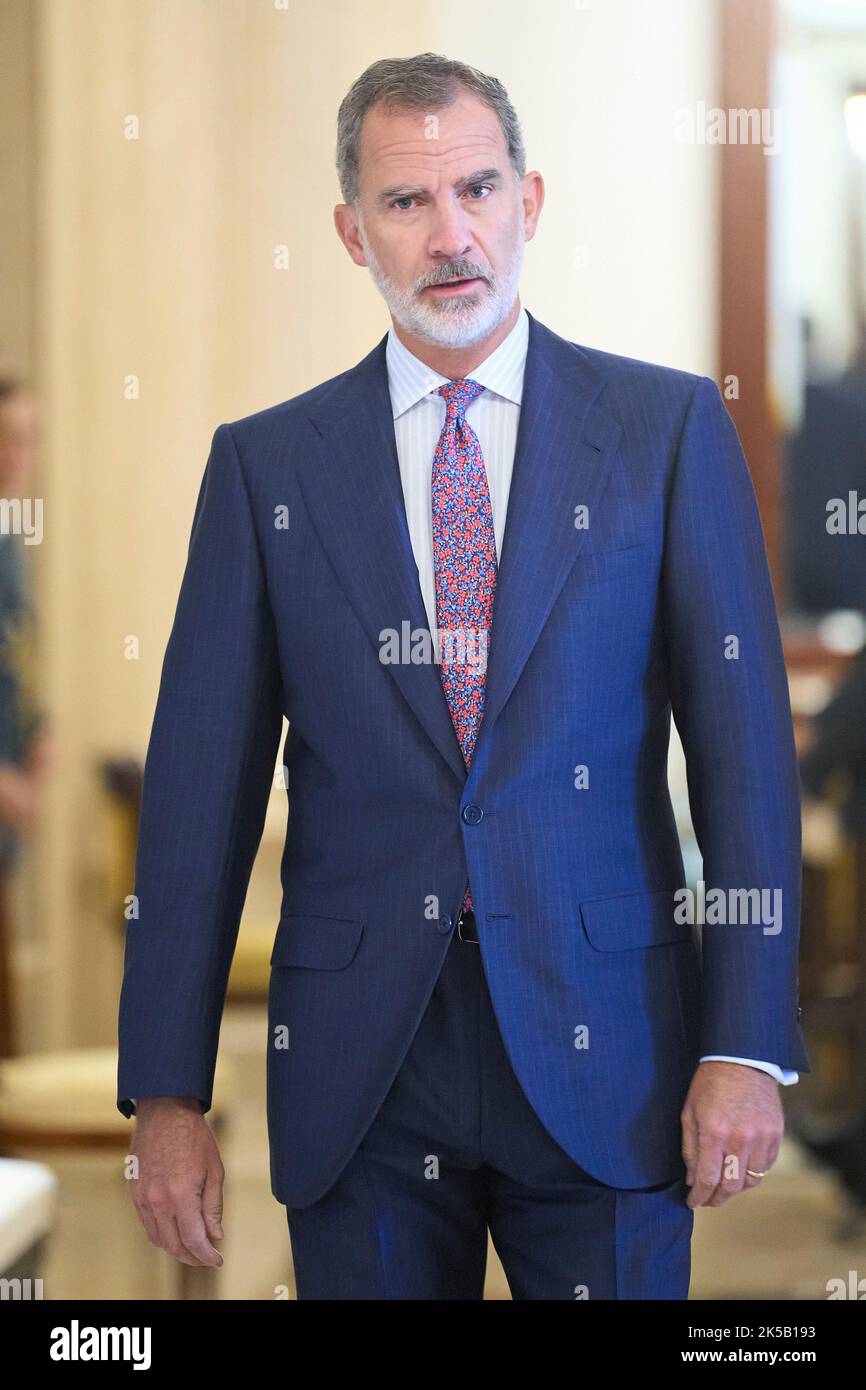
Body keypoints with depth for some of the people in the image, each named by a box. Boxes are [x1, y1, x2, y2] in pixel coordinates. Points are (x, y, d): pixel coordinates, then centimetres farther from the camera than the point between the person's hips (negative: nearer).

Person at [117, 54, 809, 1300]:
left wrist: (748, 1048, -7)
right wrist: (167, 1093, -1)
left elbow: (744, 738, 0)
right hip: (359, 1074, 1)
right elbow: (201, 782, 4)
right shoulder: (267, 463, 5)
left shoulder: (667, 428, 3)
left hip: (600, 1047, -1)